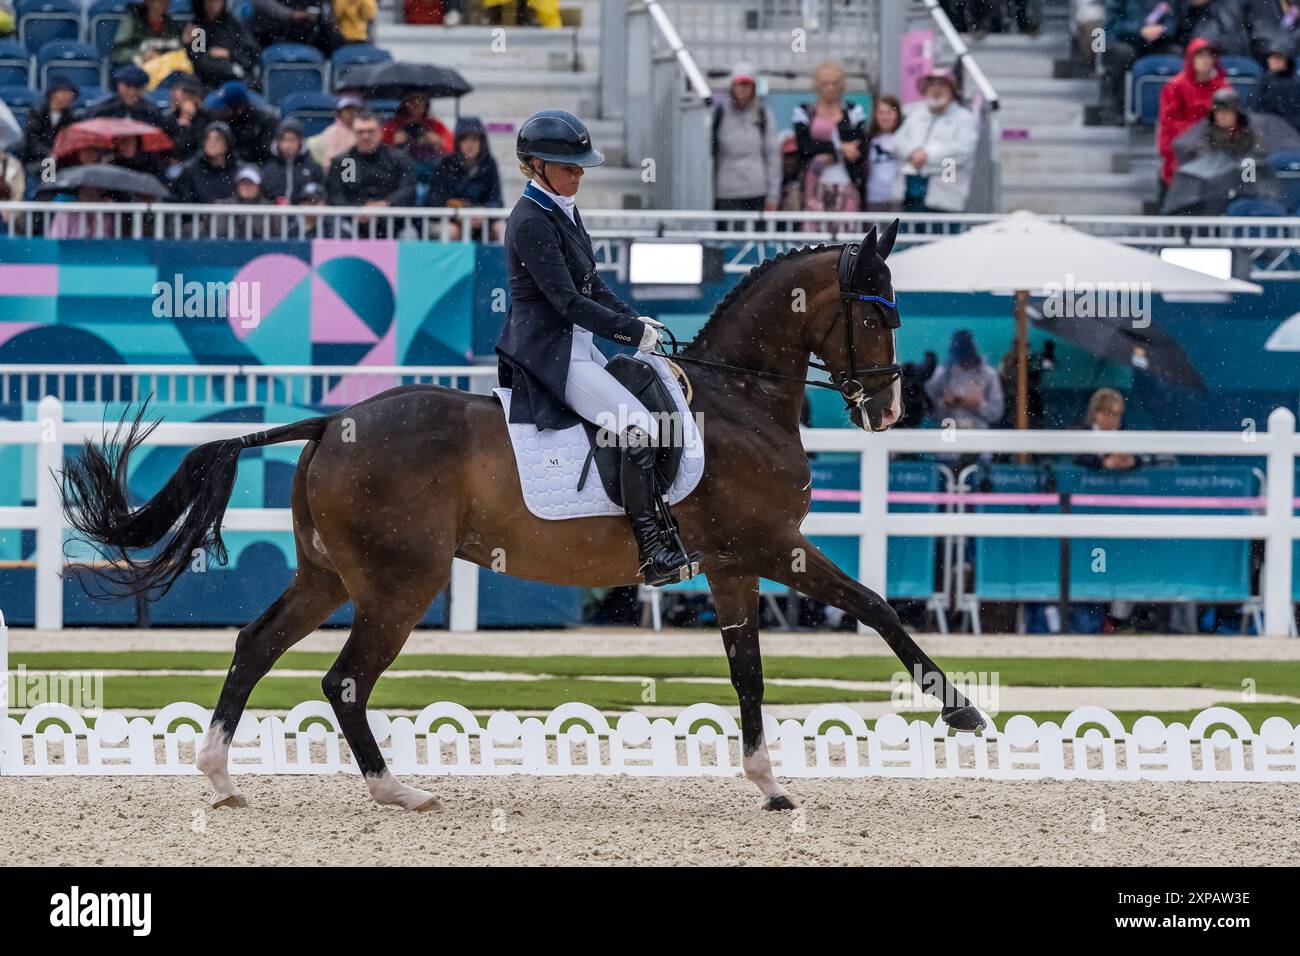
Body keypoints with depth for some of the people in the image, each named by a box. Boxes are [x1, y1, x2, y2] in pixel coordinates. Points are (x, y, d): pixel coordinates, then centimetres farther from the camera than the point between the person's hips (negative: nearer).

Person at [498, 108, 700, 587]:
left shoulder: (564, 212, 12)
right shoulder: (531, 222, -18)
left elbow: (592, 286, 19)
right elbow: (568, 302, -22)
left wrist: (634, 319, 4)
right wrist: (633, 332, -19)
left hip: (578, 347, 11)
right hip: (549, 353, -11)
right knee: (638, 427, -21)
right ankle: (650, 552, -20)